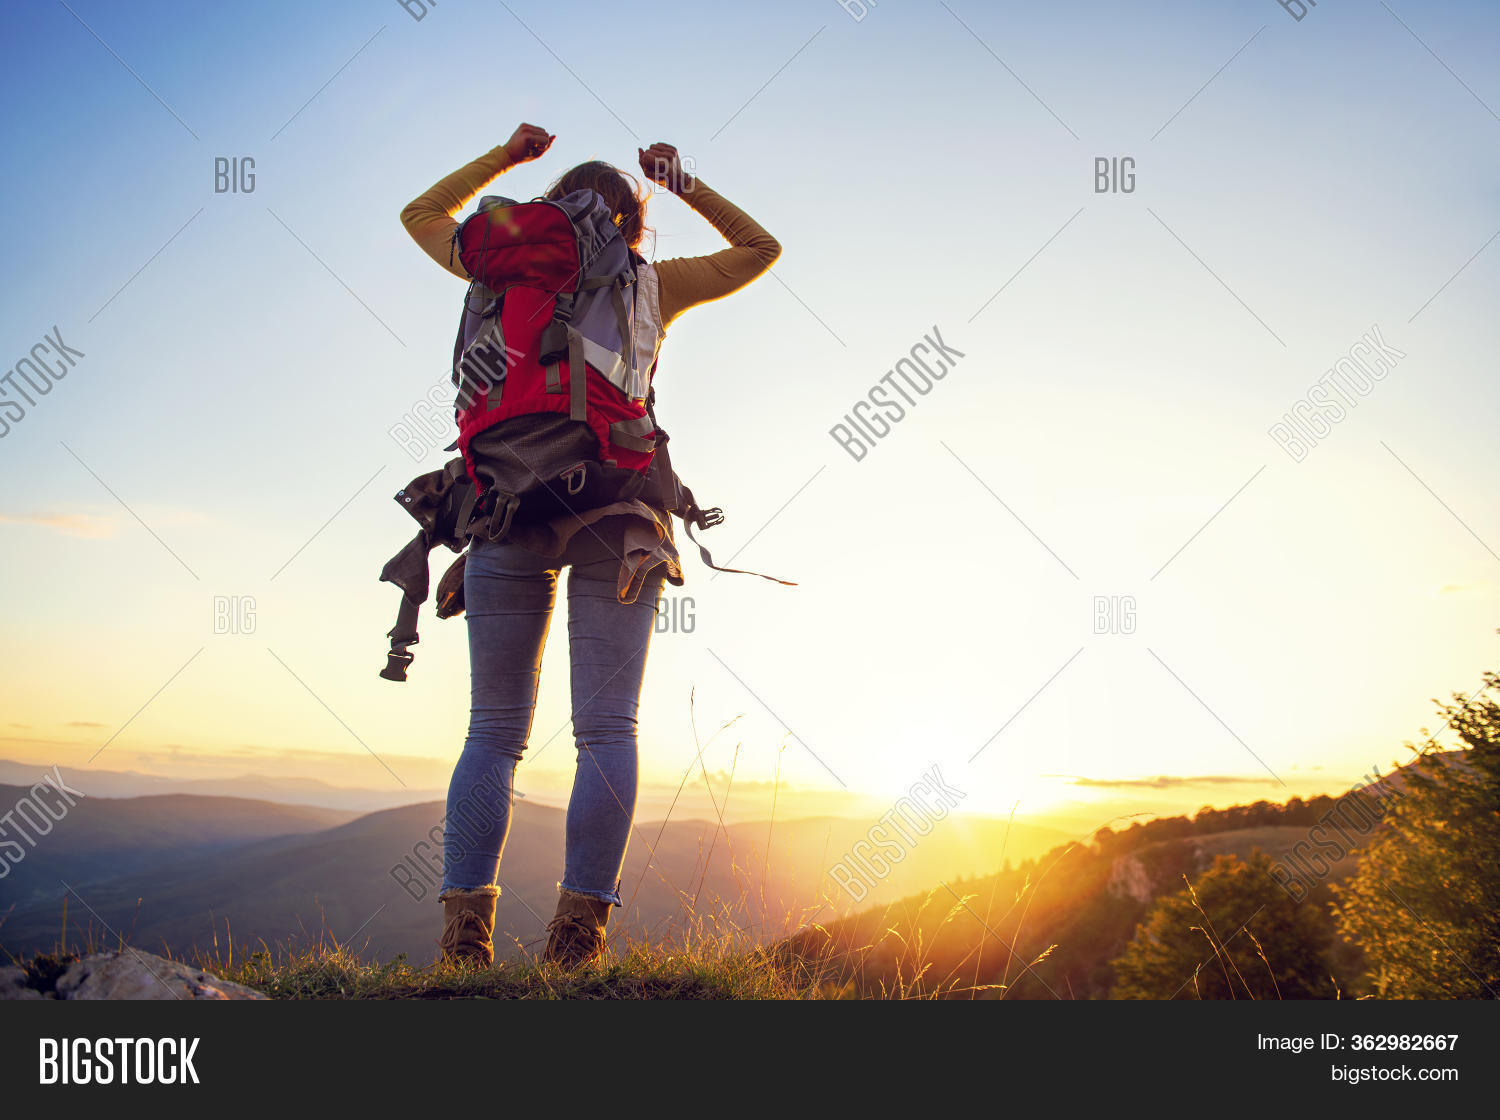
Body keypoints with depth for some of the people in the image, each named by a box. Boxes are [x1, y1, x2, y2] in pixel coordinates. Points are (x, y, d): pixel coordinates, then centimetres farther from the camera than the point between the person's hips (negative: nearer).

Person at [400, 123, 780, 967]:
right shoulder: (652, 286, 13)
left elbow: (421, 214, 33)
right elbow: (760, 248, 28)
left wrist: (504, 158, 31)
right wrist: (686, 185, 27)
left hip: (508, 509, 2)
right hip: (617, 516, -1)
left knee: (494, 730, 5)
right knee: (608, 730, -2)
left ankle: (466, 923, -4)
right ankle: (579, 929, -11)